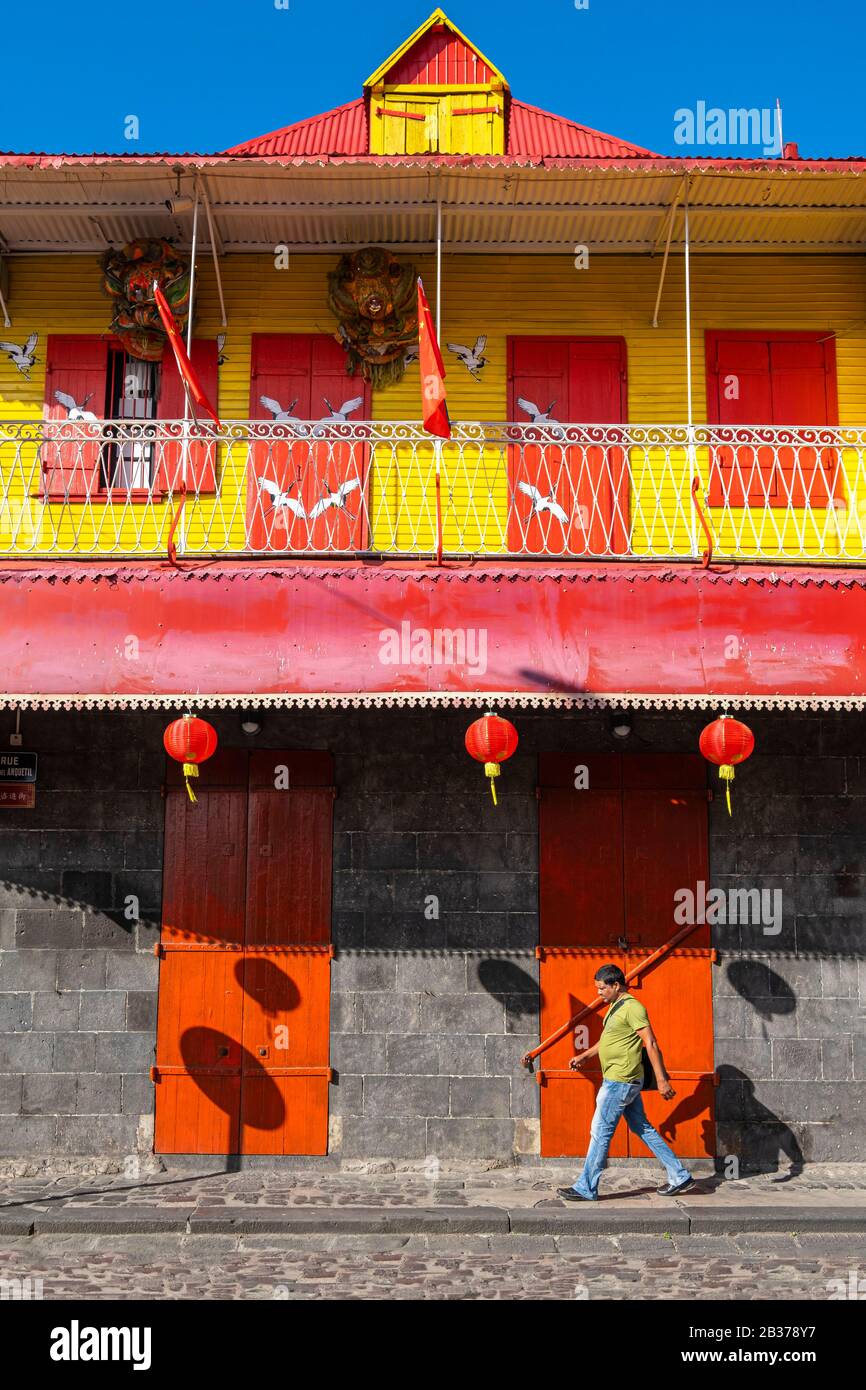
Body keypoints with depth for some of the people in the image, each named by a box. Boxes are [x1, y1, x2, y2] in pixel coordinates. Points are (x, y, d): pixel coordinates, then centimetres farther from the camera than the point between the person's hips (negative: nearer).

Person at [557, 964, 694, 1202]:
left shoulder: (632, 1008, -16)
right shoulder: (615, 1007, 14)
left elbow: (651, 1044, -19)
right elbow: (608, 1039, 27)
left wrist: (662, 1080, -21)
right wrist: (584, 1056, 20)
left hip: (620, 1081, -10)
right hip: (624, 1081, 10)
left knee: (600, 1131, -3)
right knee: (642, 1128, 14)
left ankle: (586, 1189, 4)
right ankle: (680, 1177, 19)